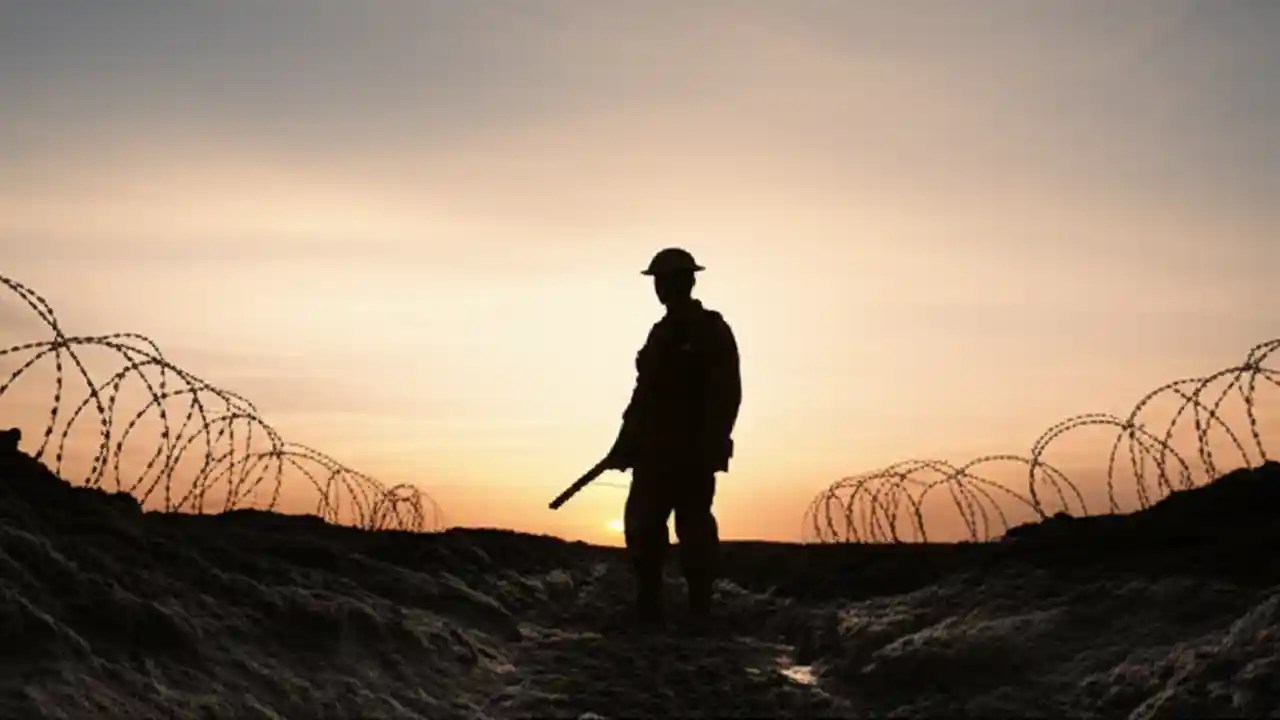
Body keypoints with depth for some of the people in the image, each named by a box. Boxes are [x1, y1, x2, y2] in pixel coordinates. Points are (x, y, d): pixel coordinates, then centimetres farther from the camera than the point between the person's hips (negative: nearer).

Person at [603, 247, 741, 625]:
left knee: (693, 530, -5)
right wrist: (625, 444, 16)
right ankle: (647, 608, 11)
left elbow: (726, 394, -10)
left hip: (694, 454, -7)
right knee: (642, 528, 4)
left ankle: (700, 611, 2)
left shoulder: (712, 331, -3)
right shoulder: (662, 333, 18)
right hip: (655, 452, 7)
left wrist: (709, 447, -18)